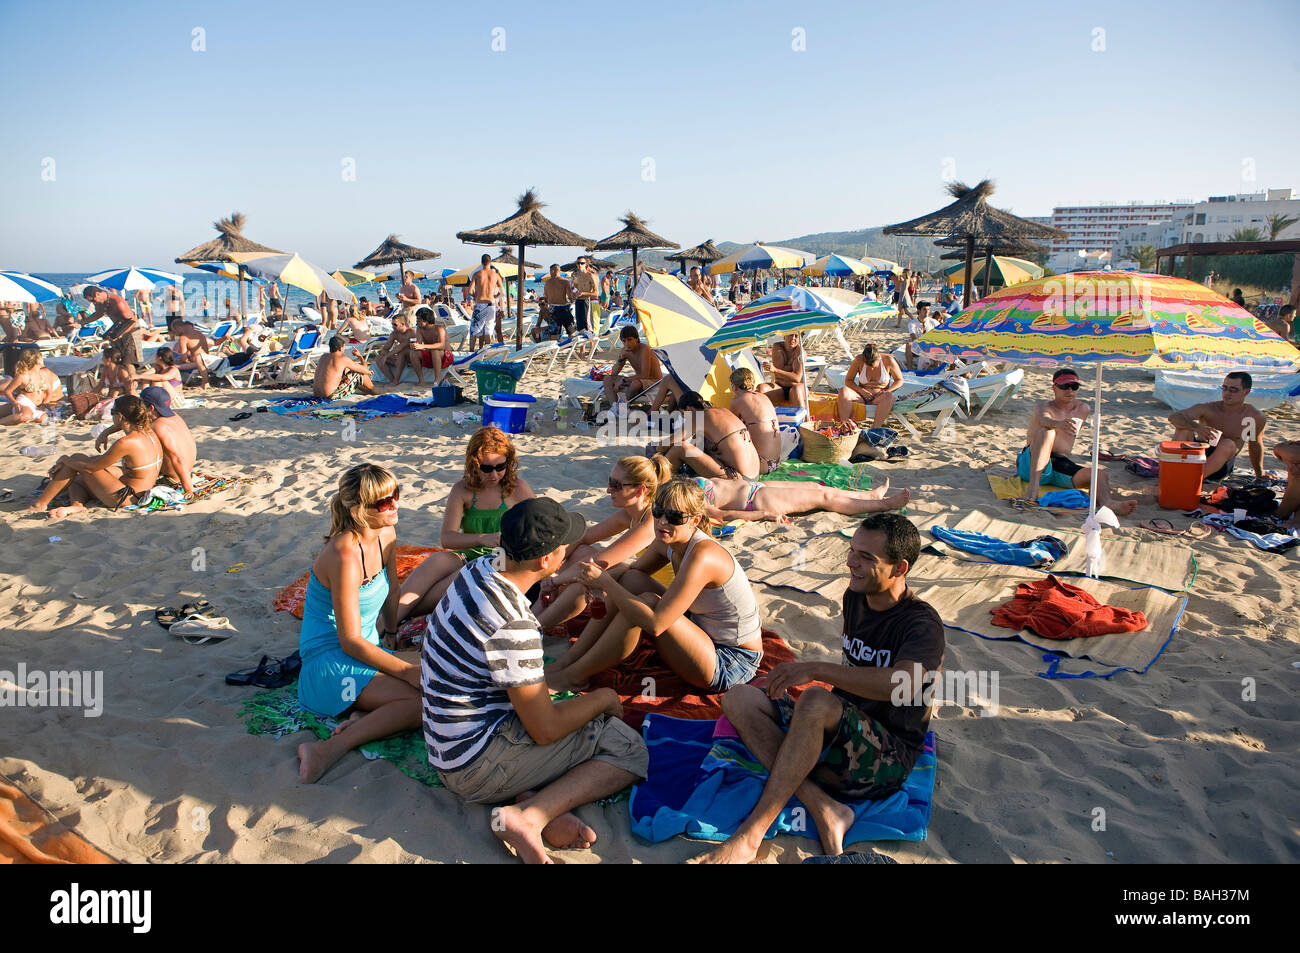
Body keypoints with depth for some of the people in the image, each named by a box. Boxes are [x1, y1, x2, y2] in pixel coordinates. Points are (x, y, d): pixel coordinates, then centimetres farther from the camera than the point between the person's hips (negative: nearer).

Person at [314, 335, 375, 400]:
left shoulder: (324, 357, 12)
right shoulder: (343, 359, -10)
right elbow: (365, 370, 0)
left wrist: (353, 363, 44)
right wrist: (368, 372, 24)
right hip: (332, 396, -8)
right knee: (360, 373, 2)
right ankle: (373, 390, 28)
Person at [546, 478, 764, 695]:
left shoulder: (702, 557, -29)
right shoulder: (668, 542, -3)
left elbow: (654, 624, -32)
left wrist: (605, 582, -24)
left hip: (731, 664, -8)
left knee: (647, 603, -26)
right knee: (631, 581, -6)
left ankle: (574, 677, -10)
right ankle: (568, 660, -2)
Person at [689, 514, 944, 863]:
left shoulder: (922, 623, -14)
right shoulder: (854, 597, 9)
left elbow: (904, 682, -35)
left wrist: (816, 670, -35)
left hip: (890, 756, -8)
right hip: (842, 730, 8)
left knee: (815, 702, -38)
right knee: (739, 699, -11)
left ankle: (751, 834, -31)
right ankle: (822, 809, -25)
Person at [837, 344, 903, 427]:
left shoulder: (888, 360, -6)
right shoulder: (858, 360, -5)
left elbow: (899, 380, 6)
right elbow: (848, 380, 5)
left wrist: (886, 392, -12)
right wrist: (861, 391, -12)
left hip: (879, 398, -1)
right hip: (862, 397, 1)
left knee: (889, 397, -38)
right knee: (843, 391, -29)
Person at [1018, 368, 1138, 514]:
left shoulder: (1083, 410, 17)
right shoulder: (1043, 406, 0)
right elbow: (1043, 419, -26)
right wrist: (1058, 424, -46)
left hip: (1062, 465, 5)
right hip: (1031, 465, -5)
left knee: (1101, 474, -21)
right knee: (1047, 432, -32)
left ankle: (1109, 504, -56)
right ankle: (1032, 487, -44)